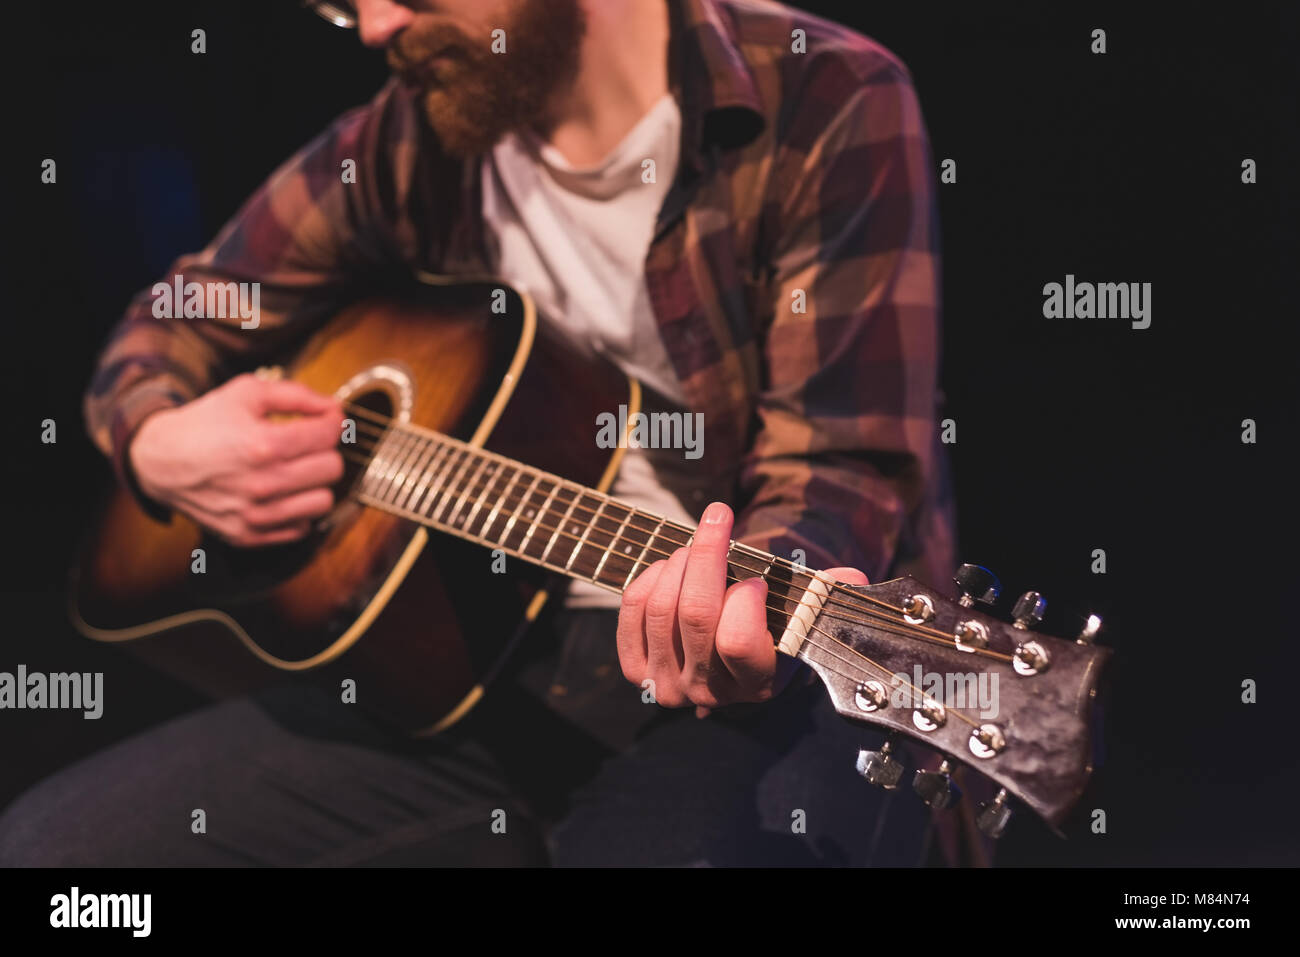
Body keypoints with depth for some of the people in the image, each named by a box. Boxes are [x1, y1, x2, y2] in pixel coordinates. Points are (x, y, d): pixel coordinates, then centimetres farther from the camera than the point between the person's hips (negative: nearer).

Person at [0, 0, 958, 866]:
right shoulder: (412, 140, 9)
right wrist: (154, 441, -3)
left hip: (767, 683, -5)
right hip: (495, 653, 6)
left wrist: (748, 607, -36)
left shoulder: (826, 105, -7)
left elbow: (840, 463, -14)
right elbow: (185, 316, 21)